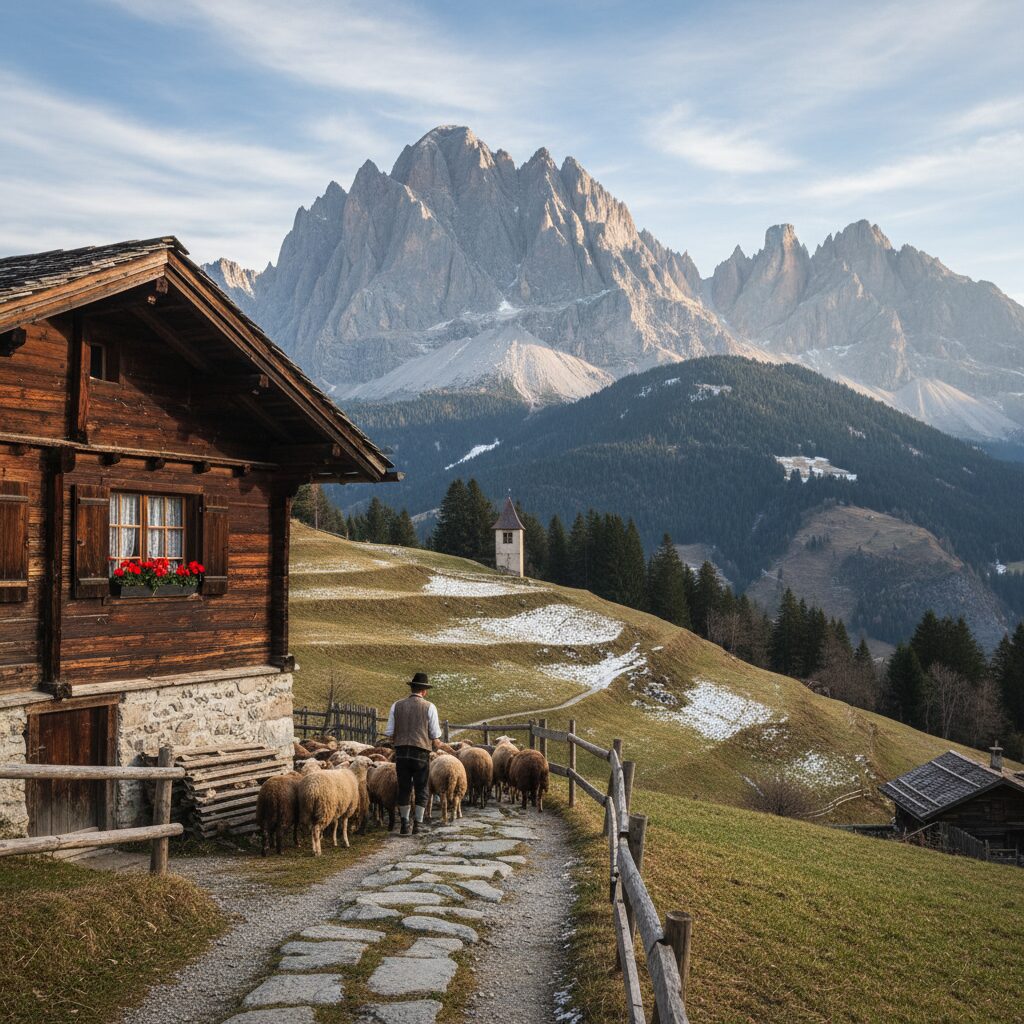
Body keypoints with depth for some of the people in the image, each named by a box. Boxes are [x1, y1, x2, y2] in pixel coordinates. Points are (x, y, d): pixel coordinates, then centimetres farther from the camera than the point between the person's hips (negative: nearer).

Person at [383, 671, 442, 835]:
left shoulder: (397, 705, 5)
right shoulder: (429, 707, -3)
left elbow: (389, 732, 5)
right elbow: (435, 735, -2)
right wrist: (435, 746, 18)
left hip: (401, 752, 3)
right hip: (421, 753, -3)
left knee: (404, 788, 13)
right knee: (421, 789, 9)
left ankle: (405, 823, 18)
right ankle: (418, 824, 9)